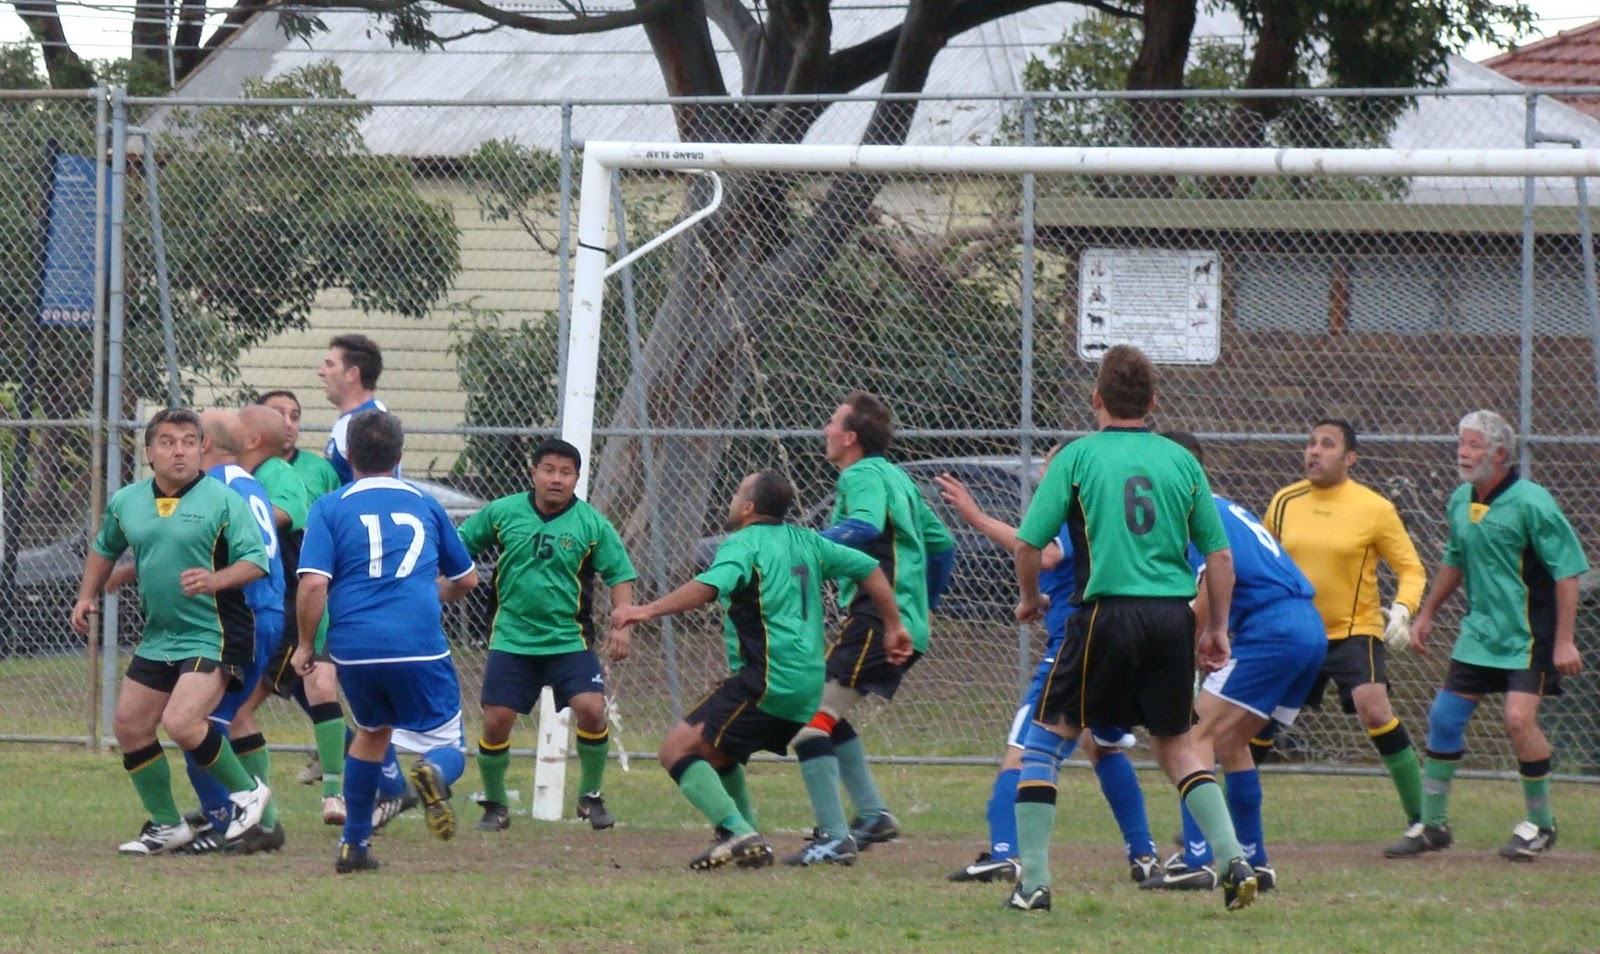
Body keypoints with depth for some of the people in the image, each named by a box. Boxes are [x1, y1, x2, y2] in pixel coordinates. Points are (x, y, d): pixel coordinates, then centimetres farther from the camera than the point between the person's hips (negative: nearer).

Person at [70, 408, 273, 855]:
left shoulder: (223, 500, -11)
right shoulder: (126, 502, 7)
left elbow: (256, 561, -15)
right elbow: (104, 549, 26)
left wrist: (215, 580, -31)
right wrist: (86, 596, 16)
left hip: (215, 636, -7)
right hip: (157, 637, 7)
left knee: (181, 722, -23)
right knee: (129, 725, 7)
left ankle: (247, 791, 0)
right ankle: (165, 824, 23)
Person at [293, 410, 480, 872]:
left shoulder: (330, 508, 6)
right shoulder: (424, 505, 14)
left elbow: (313, 584, -7)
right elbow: (466, 579, 24)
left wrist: (306, 644, 6)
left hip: (354, 648, 1)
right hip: (419, 649, -1)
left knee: (372, 731, 26)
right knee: (448, 747, 6)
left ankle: (354, 844, 27)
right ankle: (434, 772, -31)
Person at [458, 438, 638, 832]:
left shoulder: (592, 524, -3)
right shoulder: (503, 513, -1)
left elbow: (620, 575, 0)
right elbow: (459, 548, 10)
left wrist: (621, 625, -12)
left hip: (569, 640, -1)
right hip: (512, 639, 1)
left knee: (591, 709, -18)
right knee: (496, 721, -5)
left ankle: (591, 796, 4)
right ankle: (495, 806, 16)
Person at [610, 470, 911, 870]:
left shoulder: (744, 544, -6)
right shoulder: (804, 541, 17)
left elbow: (709, 586, -25)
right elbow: (868, 568, 20)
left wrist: (648, 610, -30)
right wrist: (894, 627, 27)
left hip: (767, 682, -9)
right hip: (808, 685, 9)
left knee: (677, 750, -12)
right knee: (717, 755, 26)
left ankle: (738, 832, -25)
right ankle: (750, 844, 17)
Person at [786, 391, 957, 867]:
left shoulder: (863, 476, -10)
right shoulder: (894, 476, 20)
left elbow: (866, 525, -32)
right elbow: (941, 544, 28)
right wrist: (924, 602, 35)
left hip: (874, 622, -10)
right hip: (907, 625, 10)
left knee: (810, 722, -13)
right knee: (826, 716, 24)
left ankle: (834, 838, -20)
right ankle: (873, 815, 21)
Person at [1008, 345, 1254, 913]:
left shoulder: (1078, 456, 0)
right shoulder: (1181, 461, 9)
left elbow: (1028, 543, -2)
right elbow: (1219, 554, 10)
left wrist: (1029, 598, 16)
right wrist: (1217, 628, 20)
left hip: (1108, 611, -3)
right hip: (1173, 615, 3)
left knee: (1046, 737, 9)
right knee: (1174, 743, 20)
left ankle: (1033, 881, 3)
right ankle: (1233, 860, 6)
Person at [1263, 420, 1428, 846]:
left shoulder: (1374, 508, -6)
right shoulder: (1284, 502, 4)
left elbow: (1411, 568, -1)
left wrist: (1402, 609, -19)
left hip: (1355, 631, -4)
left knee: (1374, 711, -23)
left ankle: (1420, 818, -12)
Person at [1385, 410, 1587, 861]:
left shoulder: (1531, 502, -16)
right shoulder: (1460, 502, 6)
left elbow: (1567, 571, -15)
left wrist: (1564, 641, -19)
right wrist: (1427, 614, 26)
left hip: (1528, 636, -7)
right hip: (1479, 632, 7)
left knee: (1519, 718, -20)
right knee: (1444, 717, 4)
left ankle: (1540, 823, 0)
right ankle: (1432, 824, 18)